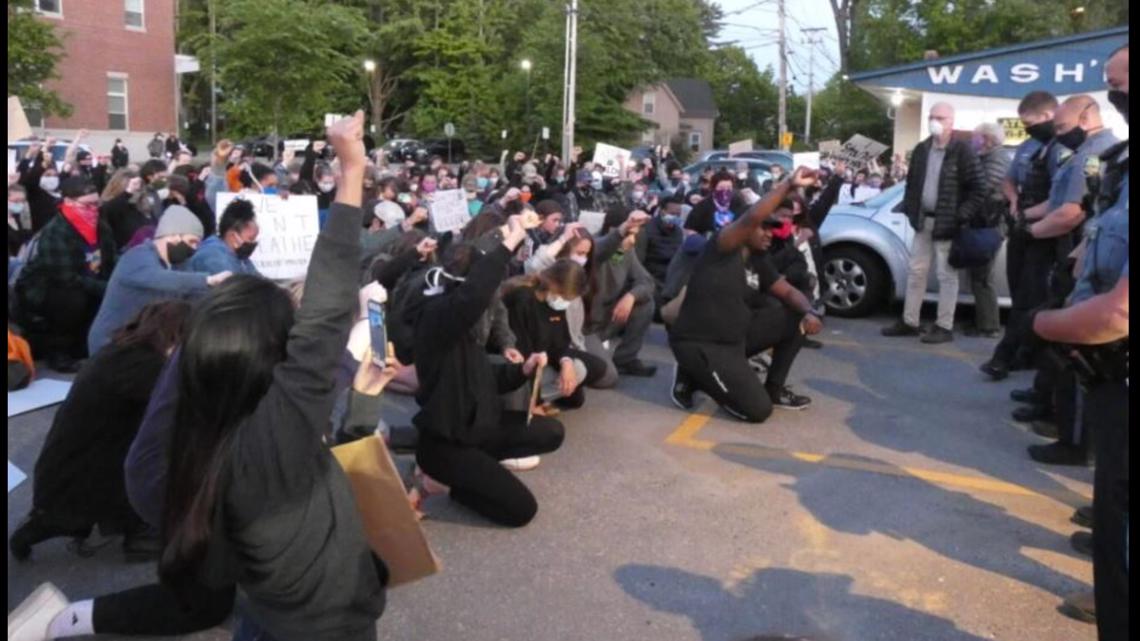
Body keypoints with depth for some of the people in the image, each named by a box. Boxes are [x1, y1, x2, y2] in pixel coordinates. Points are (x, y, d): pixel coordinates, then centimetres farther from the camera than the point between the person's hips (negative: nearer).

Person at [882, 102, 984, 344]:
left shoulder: (963, 151, -9)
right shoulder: (922, 149, 10)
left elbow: (977, 189, -11)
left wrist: (961, 217, -17)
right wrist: (911, 210, 7)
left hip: (947, 223, -6)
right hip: (923, 220, 6)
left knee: (946, 275, 0)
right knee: (916, 271, 11)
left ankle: (944, 327, 6)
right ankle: (909, 322, 19)